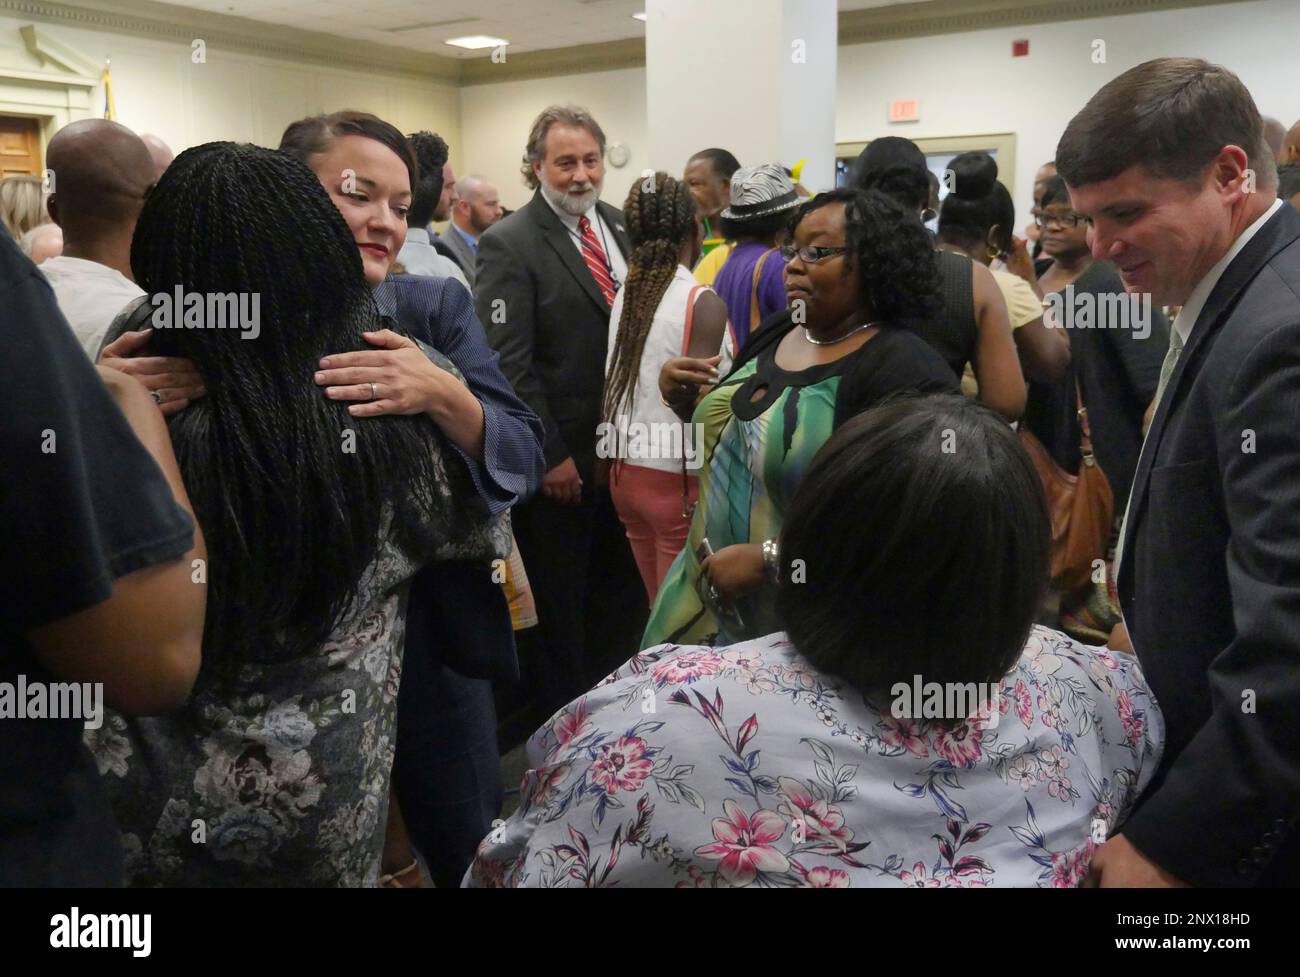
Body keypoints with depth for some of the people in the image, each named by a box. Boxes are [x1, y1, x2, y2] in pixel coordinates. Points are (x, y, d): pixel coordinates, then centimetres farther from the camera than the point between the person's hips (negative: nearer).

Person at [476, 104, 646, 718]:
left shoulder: (621, 227, 7)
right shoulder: (508, 245, -13)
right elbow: (508, 364, -17)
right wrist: (551, 456, -16)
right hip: (562, 459, -6)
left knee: (622, 595, 18)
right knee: (559, 602, 12)